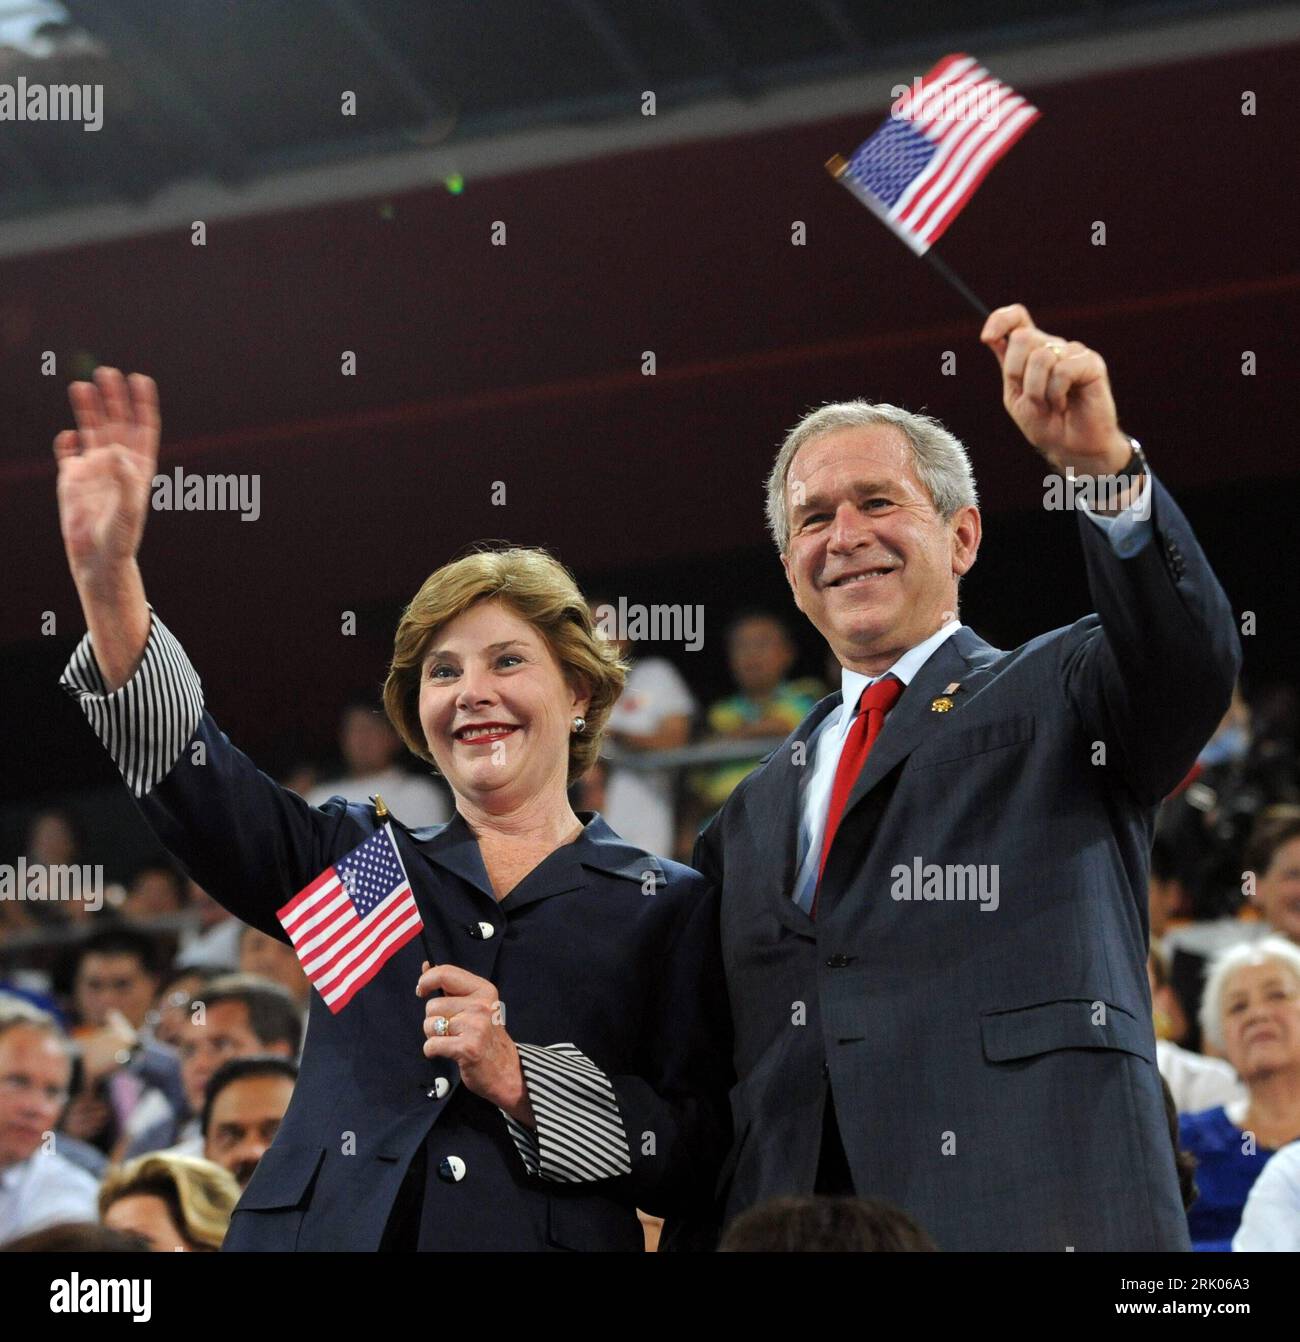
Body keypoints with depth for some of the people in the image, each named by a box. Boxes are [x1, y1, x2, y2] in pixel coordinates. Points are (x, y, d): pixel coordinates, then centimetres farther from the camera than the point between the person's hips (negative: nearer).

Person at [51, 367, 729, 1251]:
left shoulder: (665, 909, 7)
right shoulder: (362, 860, 13)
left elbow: (694, 1159, 0)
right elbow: (191, 770, -2)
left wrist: (524, 1080, -13)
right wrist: (107, 574, -14)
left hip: (546, 1236, -2)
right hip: (322, 1228, 2)